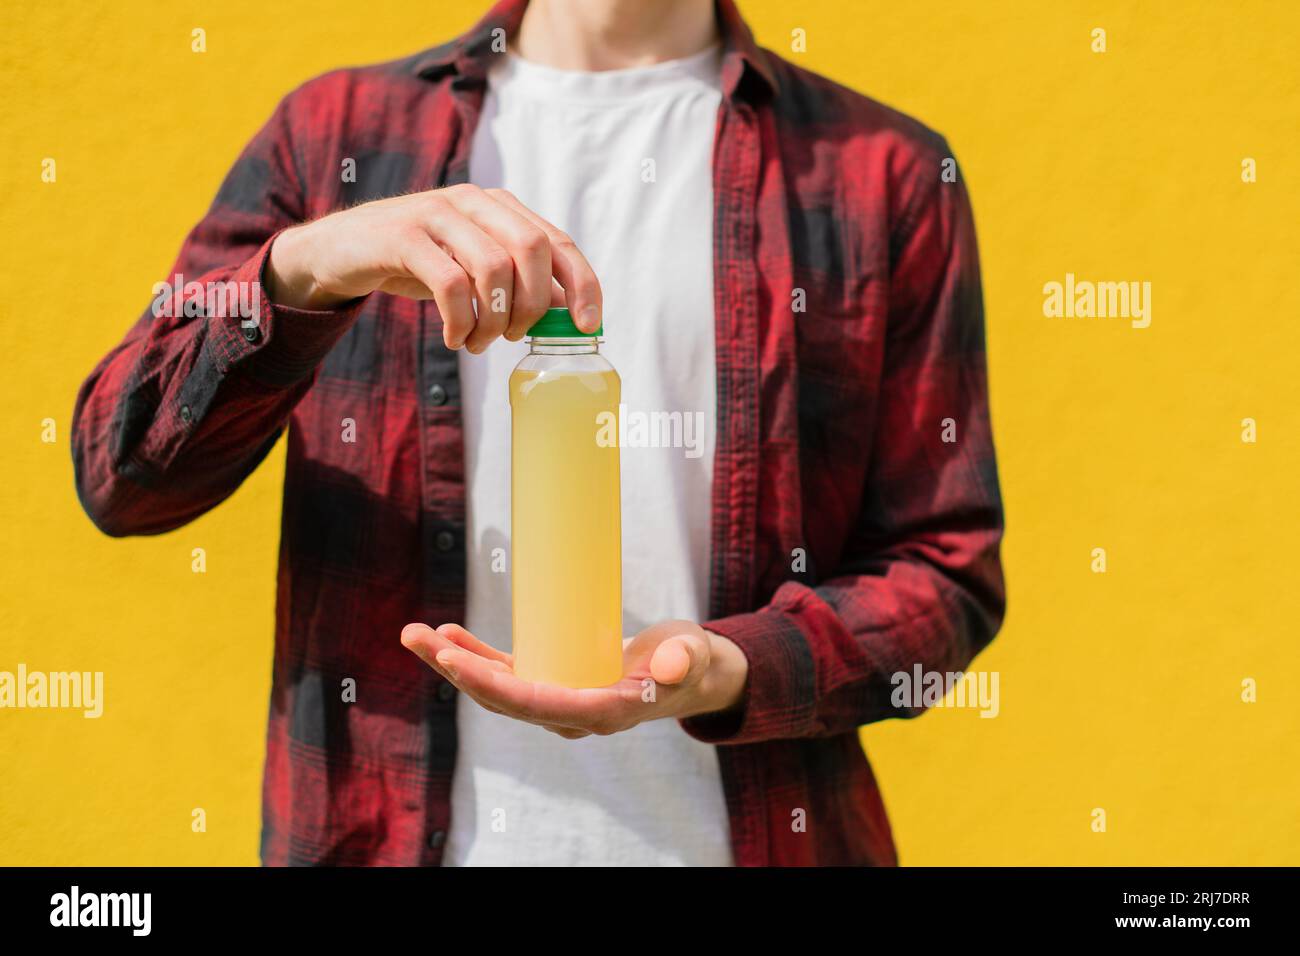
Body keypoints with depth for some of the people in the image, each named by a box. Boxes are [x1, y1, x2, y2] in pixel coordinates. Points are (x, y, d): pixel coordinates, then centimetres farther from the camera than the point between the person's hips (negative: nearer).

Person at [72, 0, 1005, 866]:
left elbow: (946, 569, -2)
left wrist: (726, 673, -21)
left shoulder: (887, 171, 0)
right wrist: (303, 265, -22)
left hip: (740, 830, 0)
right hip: (378, 829, 1)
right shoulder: (334, 131, 4)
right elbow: (121, 475, -4)